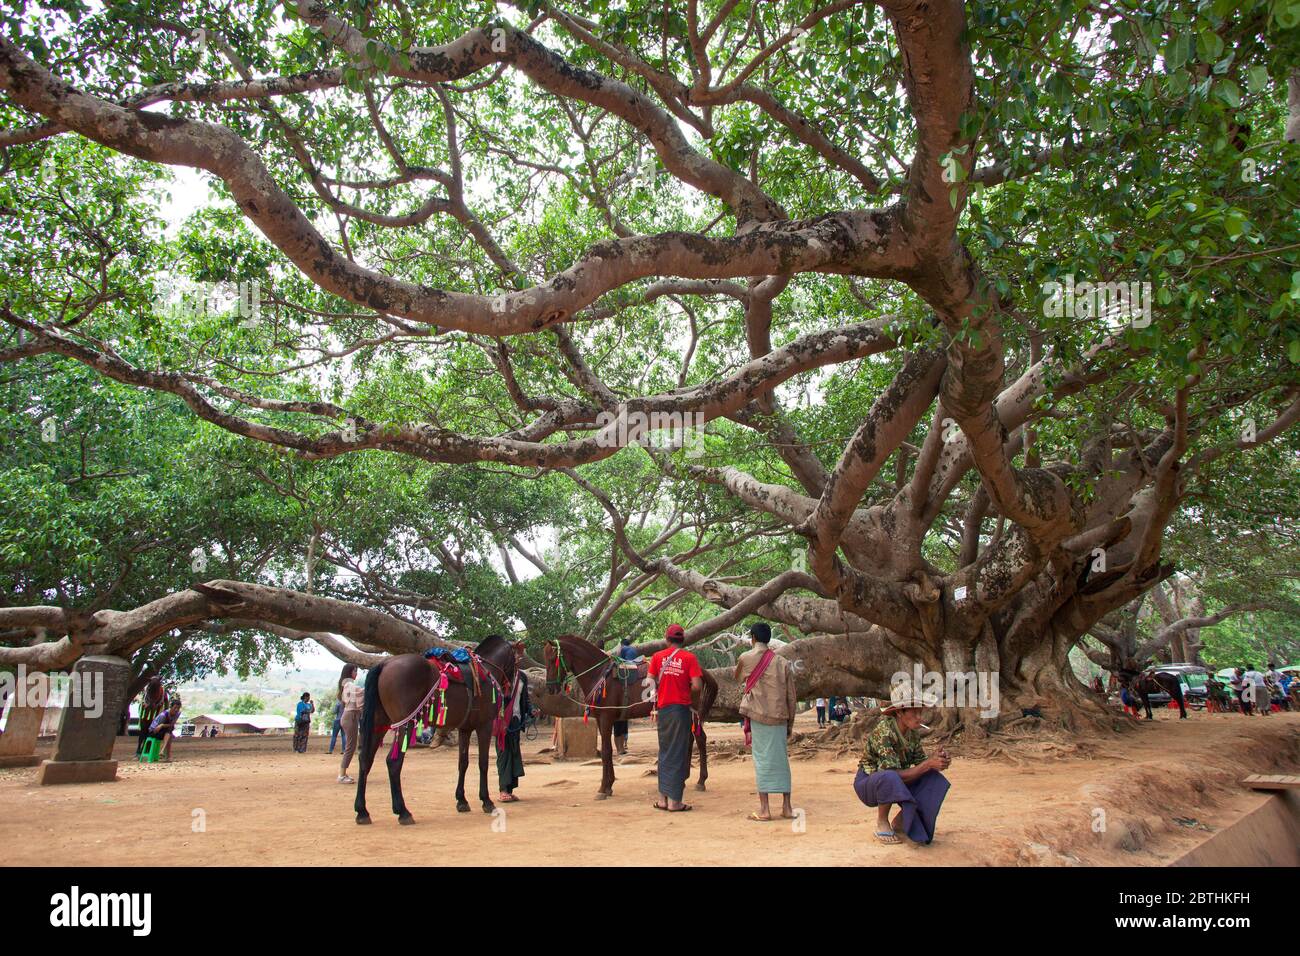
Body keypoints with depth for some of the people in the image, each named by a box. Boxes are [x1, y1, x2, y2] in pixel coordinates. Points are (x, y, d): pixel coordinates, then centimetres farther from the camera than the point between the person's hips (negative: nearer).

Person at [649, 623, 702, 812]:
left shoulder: (657, 657, 1)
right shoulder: (689, 657, -7)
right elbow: (697, 686, -13)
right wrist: (686, 688, 8)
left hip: (663, 709, 3)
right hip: (681, 709, -3)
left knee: (664, 752, 16)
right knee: (678, 754, 3)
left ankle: (662, 798, 18)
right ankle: (674, 801, 4)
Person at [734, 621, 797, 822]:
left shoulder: (746, 659, -2)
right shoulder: (782, 662, 7)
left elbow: (738, 679, 18)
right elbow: (791, 696, 8)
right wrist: (790, 723, 15)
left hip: (759, 716, -3)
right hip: (780, 717, 3)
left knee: (762, 759, -1)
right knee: (781, 759, 10)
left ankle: (764, 809, -1)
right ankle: (786, 807, 14)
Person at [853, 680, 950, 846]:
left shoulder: (913, 735, -4)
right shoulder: (883, 731, -27)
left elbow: (920, 765, -2)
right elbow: (894, 774, -32)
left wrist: (937, 761, -23)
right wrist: (929, 763, -35)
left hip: (895, 787, 7)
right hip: (868, 783, -7)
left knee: (933, 779, -13)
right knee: (890, 778, -39)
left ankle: (898, 821, 4)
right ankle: (881, 822, -12)